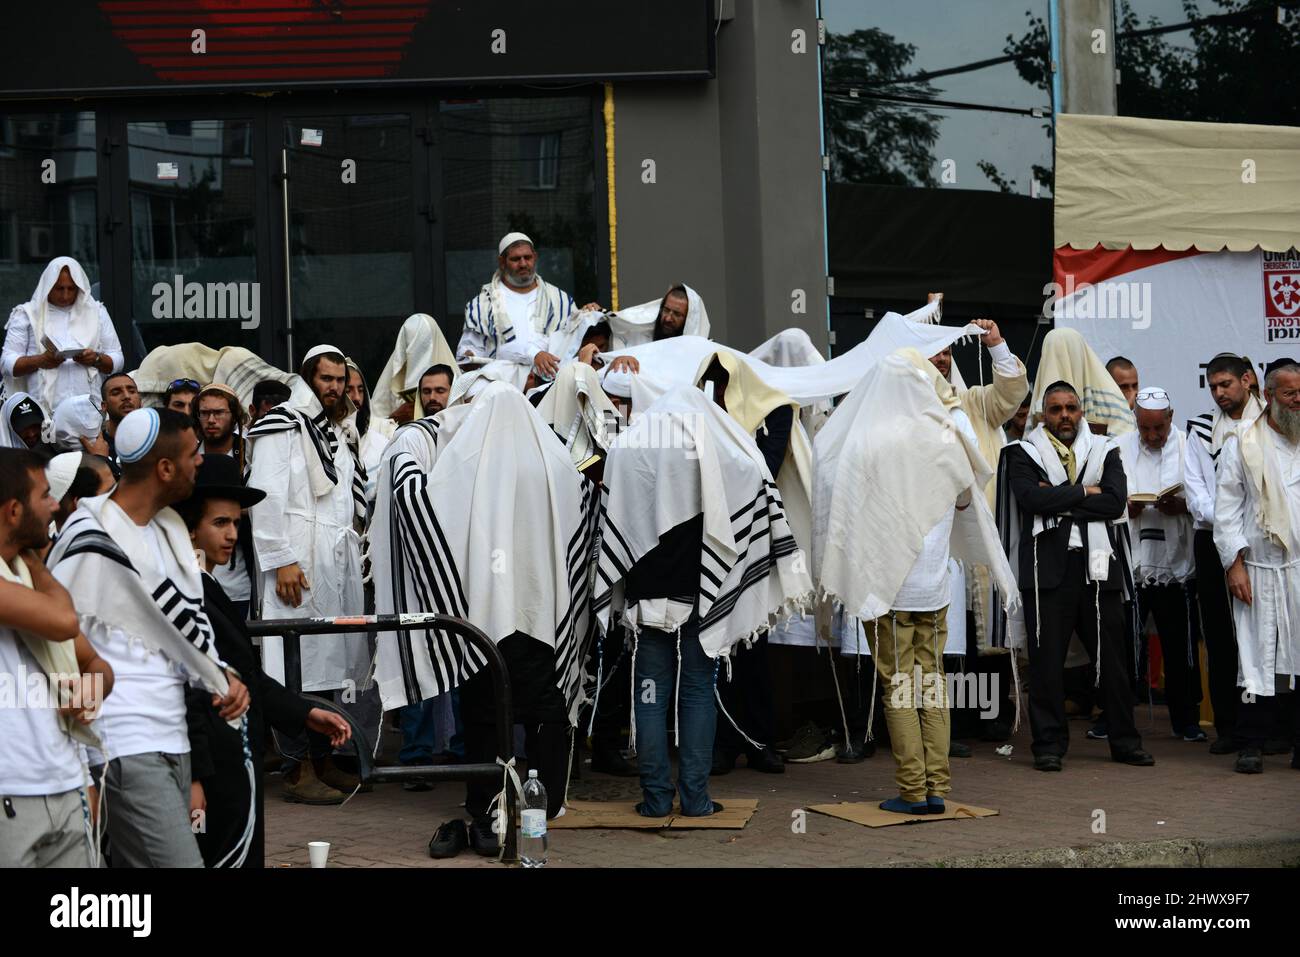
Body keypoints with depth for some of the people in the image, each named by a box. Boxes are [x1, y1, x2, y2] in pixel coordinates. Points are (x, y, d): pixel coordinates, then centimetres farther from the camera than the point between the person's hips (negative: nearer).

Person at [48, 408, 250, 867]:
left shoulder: (168, 525, 13)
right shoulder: (92, 541, -13)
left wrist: (221, 675, 2)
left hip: (172, 739, 8)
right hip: (126, 749, -8)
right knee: (179, 861, -14)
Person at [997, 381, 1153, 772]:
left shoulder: (1105, 452, 13)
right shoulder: (1024, 454, 6)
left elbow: (1116, 501, -4)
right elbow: (1031, 497, -13)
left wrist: (1059, 500, -9)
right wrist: (1084, 493, -6)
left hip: (1098, 566, 2)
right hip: (1047, 567, -2)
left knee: (1111, 658, 6)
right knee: (1047, 659, -1)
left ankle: (1124, 740, 17)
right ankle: (1049, 744, 7)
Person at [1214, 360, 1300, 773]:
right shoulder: (1243, 443, 5)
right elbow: (1227, 506, 3)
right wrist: (1235, 563, -5)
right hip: (1262, 570, -2)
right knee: (1259, 657, -2)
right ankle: (1251, 745, 5)